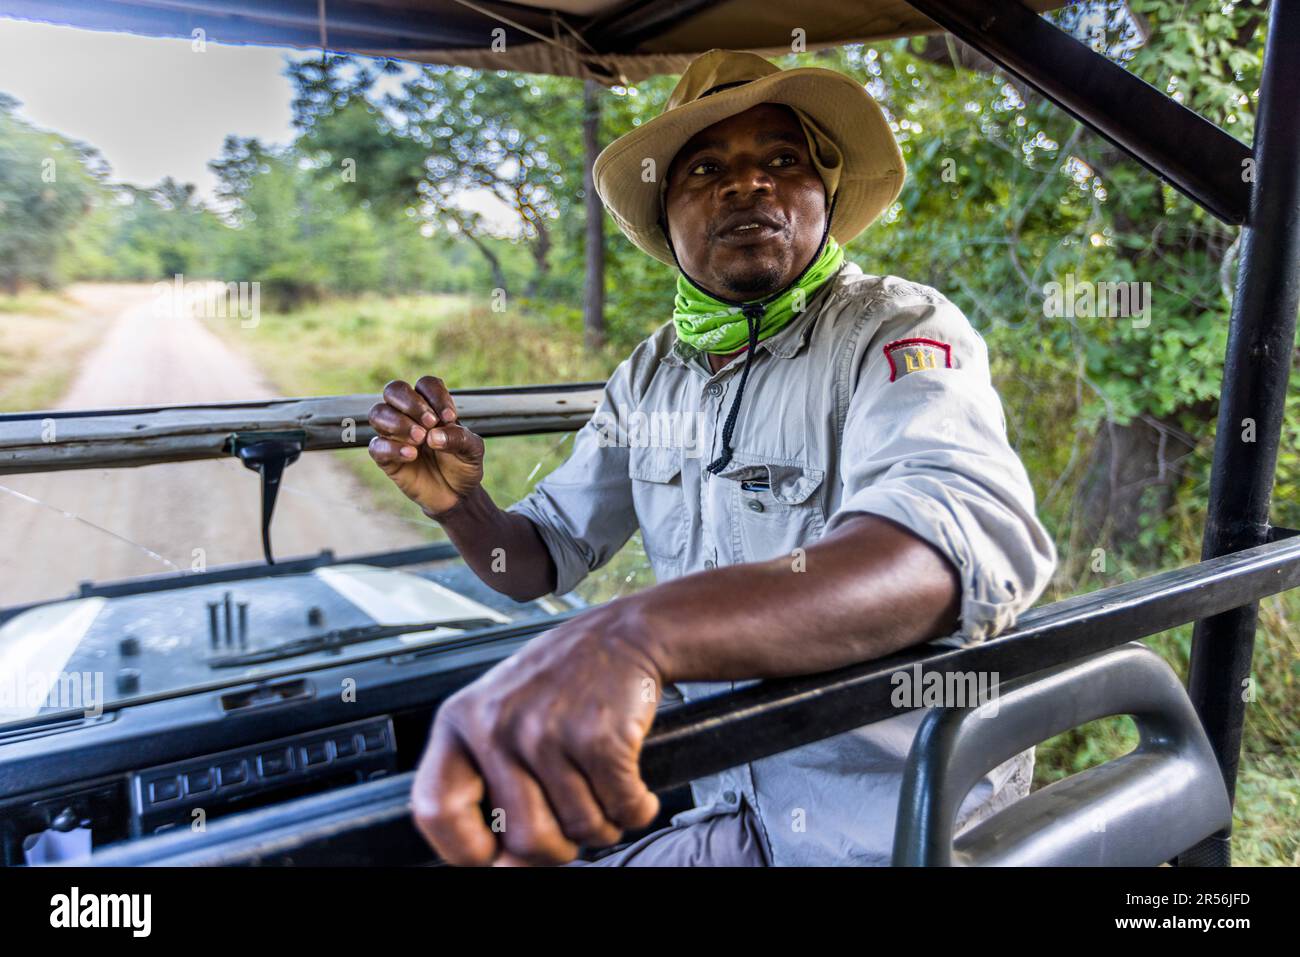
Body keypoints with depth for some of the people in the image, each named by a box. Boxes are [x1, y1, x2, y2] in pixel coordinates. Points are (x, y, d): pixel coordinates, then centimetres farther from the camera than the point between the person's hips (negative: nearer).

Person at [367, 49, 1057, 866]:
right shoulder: (650, 376, 3)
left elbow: (968, 534, -36)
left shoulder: (900, 333, -16)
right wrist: (461, 506, -13)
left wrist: (641, 633, -51)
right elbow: (543, 556, 11)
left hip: (914, 827, -4)